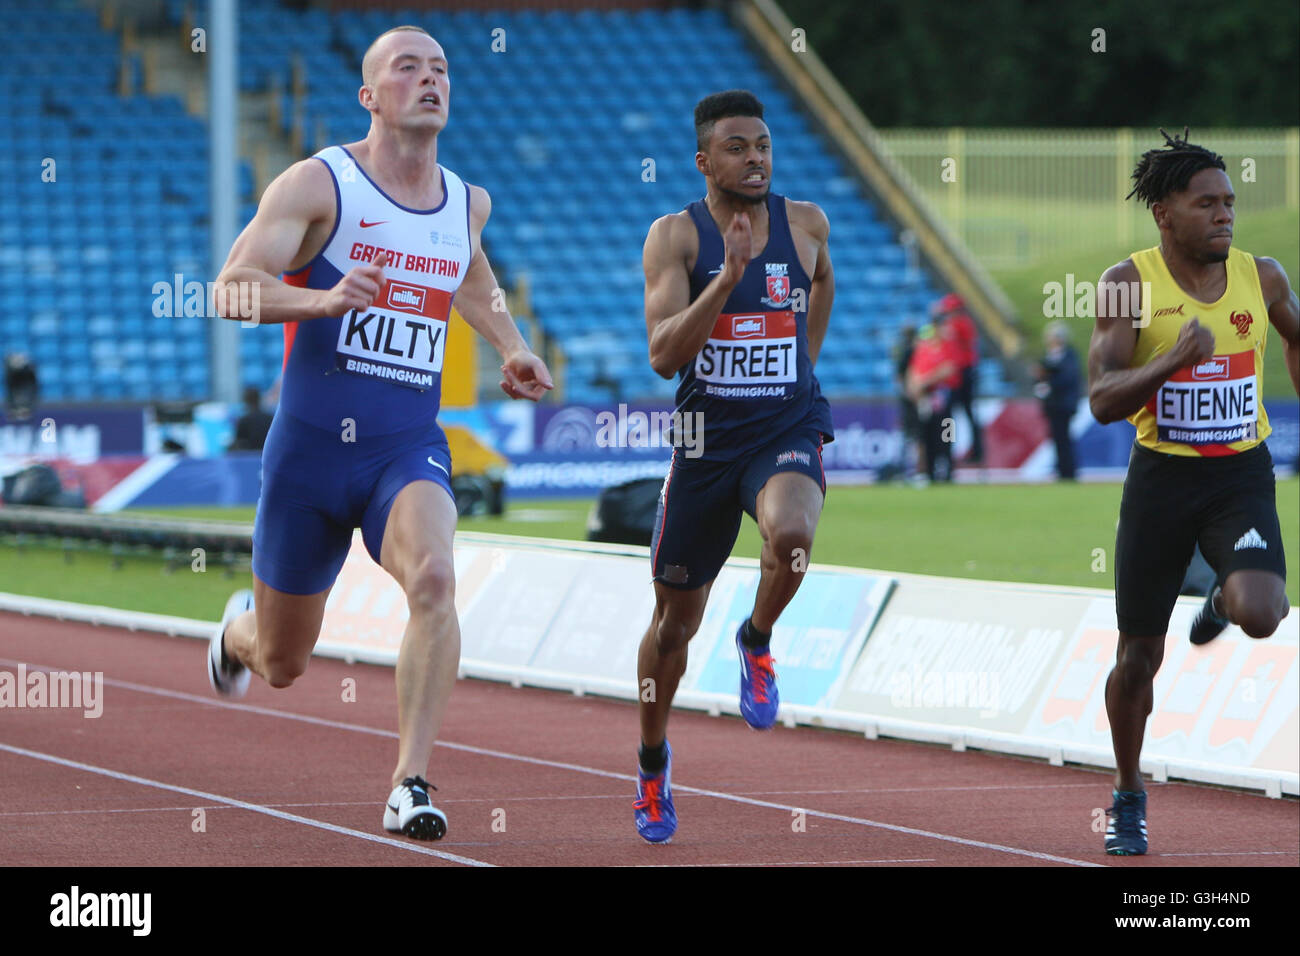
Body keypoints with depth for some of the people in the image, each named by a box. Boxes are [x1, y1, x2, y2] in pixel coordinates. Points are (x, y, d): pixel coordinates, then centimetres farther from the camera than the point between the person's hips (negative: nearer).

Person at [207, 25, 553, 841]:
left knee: (433, 579, -31)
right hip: (312, 444, -2)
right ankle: (242, 628, 49)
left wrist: (512, 348, 18)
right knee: (282, 665, 10)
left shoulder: (468, 203, 9)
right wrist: (323, 300, -34)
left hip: (409, 447, 2)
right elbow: (231, 289, -17)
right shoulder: (320, 184, -8)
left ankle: (411, 784, -30)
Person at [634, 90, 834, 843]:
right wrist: (728, 277, -29)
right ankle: (654, 761, 35)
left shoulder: (807, 225, 0)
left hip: (788, 435, 0)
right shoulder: (676, 236, -8)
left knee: (791, 534, -35)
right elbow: (664, 356, -19)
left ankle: (759, 641, -2)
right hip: (706, 439, 0)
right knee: (676, 618, 11)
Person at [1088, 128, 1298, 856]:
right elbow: (1102, 400, -17)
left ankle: (1227, 600, 15)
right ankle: (1129, 797, 29)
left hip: (1242, 475, 1)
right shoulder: (1129, 284, -10)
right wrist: (1172, 360, -31)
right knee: (1139, 656, 6)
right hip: (1161, 476, -1)